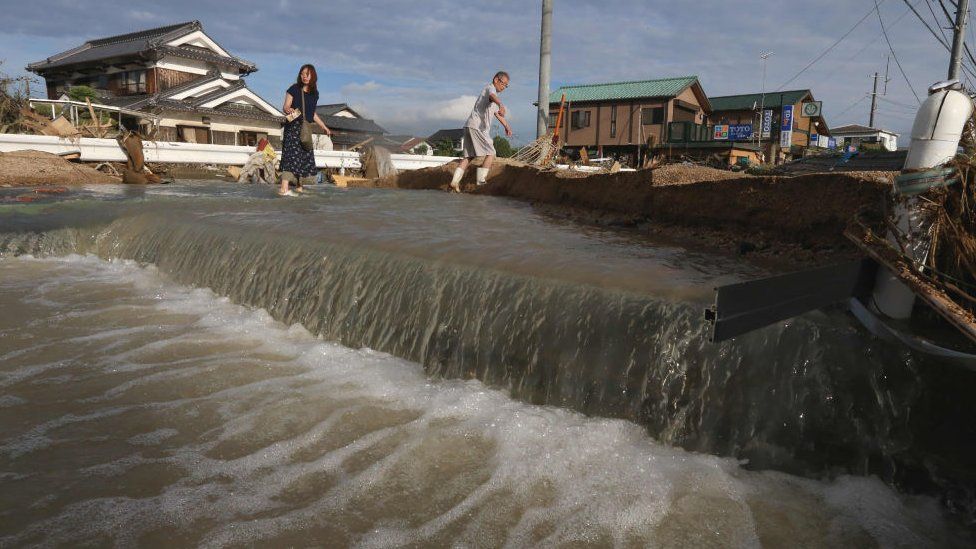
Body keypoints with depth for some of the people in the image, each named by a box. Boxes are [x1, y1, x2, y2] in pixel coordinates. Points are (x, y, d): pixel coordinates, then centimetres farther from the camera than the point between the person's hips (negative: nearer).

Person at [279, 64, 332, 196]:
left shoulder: (314, 93, 12)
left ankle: (299, 187, 17)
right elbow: (285, 107, -6)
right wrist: (288, 110, -29)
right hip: (293, 126, -6)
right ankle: (284, 188, -22)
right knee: (292, 155, -16)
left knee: (305, 157, 7)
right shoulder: (294, 89, -3)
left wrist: (324, 127, 26)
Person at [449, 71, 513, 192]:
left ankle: (454, 182, -2)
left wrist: (506, 126, 46)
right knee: (491, 153, -6)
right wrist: (501, 105, -50)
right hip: (477, 126, -10)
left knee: (468, 156, 6)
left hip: (469, 127, 10)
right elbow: (493, 96, -30)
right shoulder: (490, 88, -2)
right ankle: (481, 181, -9)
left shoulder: (491, 91, 30)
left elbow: (497, 113, 43)